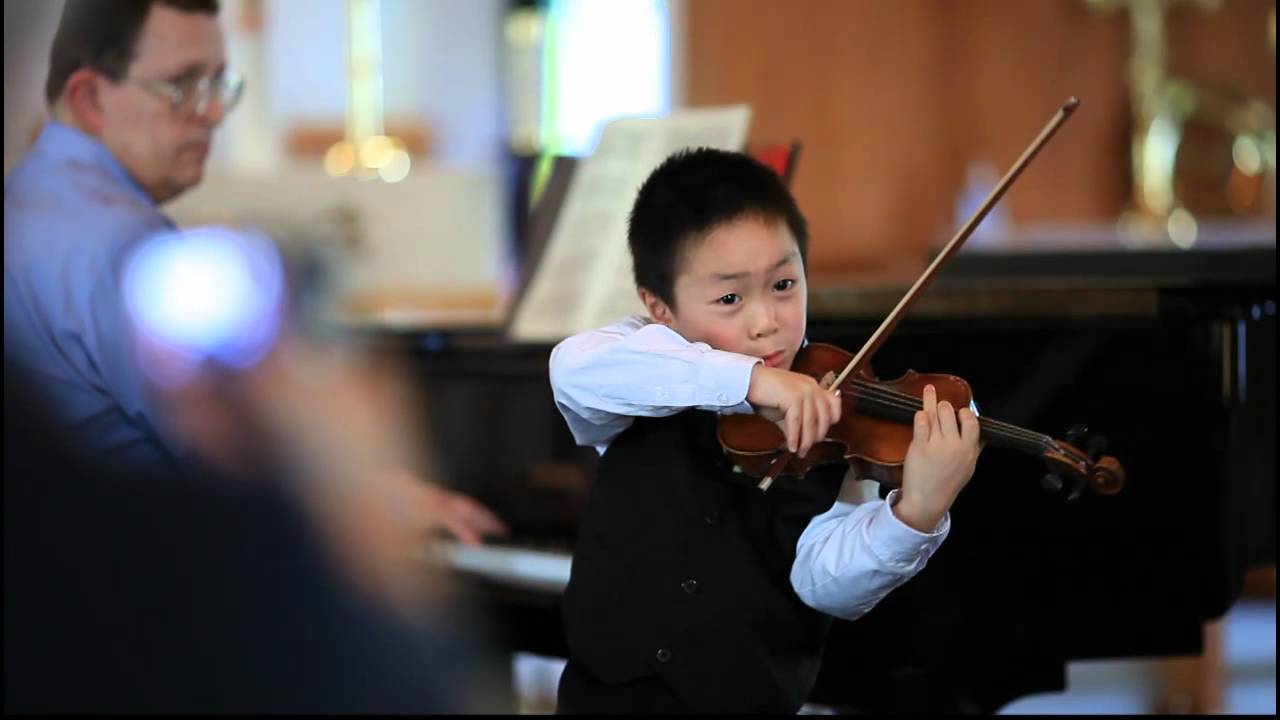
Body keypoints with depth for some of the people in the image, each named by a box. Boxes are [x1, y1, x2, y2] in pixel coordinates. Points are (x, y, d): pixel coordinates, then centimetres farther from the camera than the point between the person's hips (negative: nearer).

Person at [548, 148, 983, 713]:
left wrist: (914, 515, -34)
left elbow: (826, 582, -15)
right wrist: (745, 378, -36)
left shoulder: (826, 421, -6)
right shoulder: (649, 376, -4)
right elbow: (575, 368, -27)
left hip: (755, 696, 0)